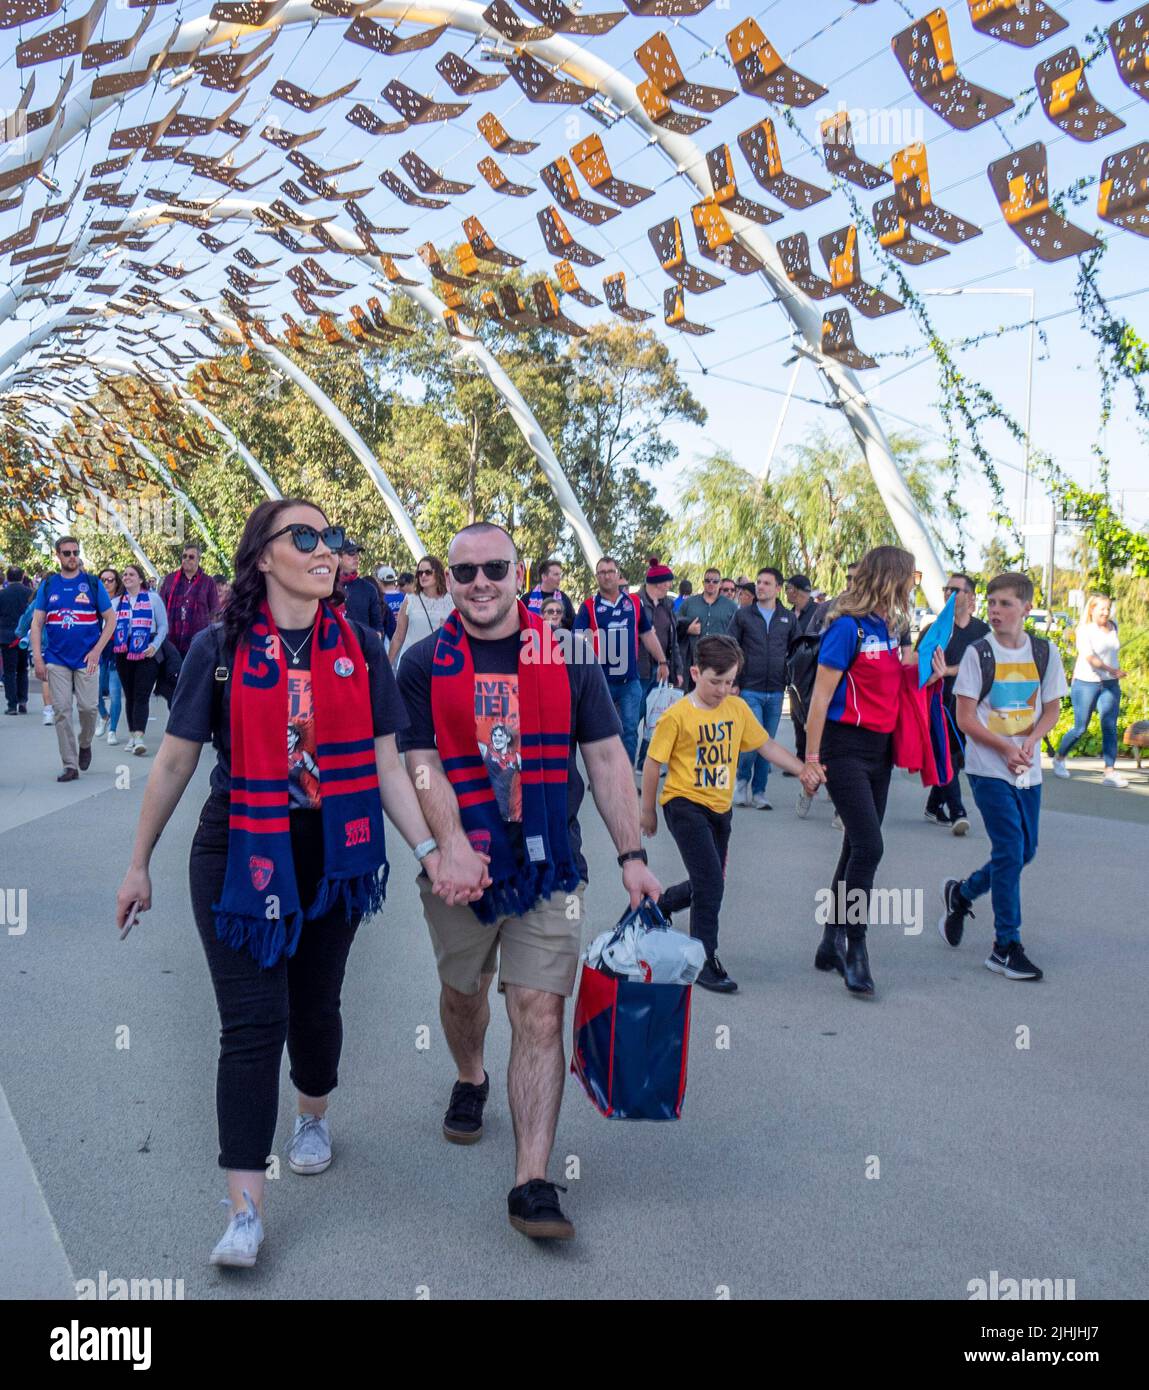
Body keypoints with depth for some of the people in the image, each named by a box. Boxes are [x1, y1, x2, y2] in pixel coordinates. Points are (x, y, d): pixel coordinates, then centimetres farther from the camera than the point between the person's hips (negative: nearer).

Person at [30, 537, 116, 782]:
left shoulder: (93, 584, 2)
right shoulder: (48, 585, 7)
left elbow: (110, 619, 4)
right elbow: (36, 624, 6)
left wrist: (97, 650, -6)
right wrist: (37, 658, -4)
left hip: (86, 659, -1)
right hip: (57, 659, 1)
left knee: (88, 707, -5)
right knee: (61, 711, 0)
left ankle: (85, 744, 25)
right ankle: (70, 765, 6)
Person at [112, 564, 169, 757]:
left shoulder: (153, 598, 2)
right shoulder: (117, 602, 14)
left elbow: (163, 626, 1)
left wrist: (155, 645, -11)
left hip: (146, 654, -4)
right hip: (124, 655, 4)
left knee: (141, 696, -12)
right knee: (129, 696, 9)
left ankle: (139, 737, -20)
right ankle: (132, 736, 17)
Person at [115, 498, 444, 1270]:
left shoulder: (361, 647, 0)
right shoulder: (220, 648, -5)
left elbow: (385, 762, 0)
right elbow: (175, 761, 1)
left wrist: (429, 848, -9)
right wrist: (140, 864, 4)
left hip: (334, 854, 2)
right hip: (241, 855, -2)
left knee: (315, 1004, 16)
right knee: (253, 1020, -5)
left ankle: (313, 1118, 45)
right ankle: (246, 1208, 3)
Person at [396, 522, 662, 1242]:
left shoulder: (565, 656, 1)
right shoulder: (425, 663, 0)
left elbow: (606, 759, 2)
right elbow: (422, 763, -8)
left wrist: (633, 855, -4)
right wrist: (454, 844, -24)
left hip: (549, 865, -1)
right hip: (460, 865, 1)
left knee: (541, 1014, -6)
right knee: (463, 993, 21)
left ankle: (533, 1183, 0)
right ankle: (471, 1081, 53)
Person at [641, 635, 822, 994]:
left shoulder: (738, 708, 2)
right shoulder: (678, 715, -13)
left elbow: (765, 745, 8)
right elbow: (653, 763, -7)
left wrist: (801, 769, -5)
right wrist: (648, 810, -1)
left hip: (720, 807, 7)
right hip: (685, 803, -6)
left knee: (711, 882, 16)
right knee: (711, 880, -15)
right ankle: (705, 961, -3)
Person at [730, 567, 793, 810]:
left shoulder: (788, 618, 8)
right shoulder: (743, 615, 2)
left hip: (776, 692, 3)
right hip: (749, 689, -3)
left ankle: (758, 791, 18)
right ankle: (742, 780, 11)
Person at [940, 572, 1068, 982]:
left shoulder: (1045, 653, 3)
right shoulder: (978, 653, -6)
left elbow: (1052, 709, 8)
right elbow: (965, 718, -7)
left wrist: (1030, 741, -12)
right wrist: (1006, 749, -18)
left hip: (1028, 770, 5)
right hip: (988, 768, -5)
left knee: (1025, 851, 9)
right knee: (1010, 849, -10)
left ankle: (961, 893, 34)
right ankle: (1006, 947, -1)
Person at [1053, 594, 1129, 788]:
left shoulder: (1113, 626, 7)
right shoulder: (1084, 631, -11)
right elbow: (1090, 658, -22)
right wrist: (1112, 670, -33)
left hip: (1110, 684, 5)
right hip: (1087, 683, -5)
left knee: (1110, 728, -2)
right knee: (1080, 728, 0)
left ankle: (1110, 772, -2)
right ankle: (1059, 759, 23)